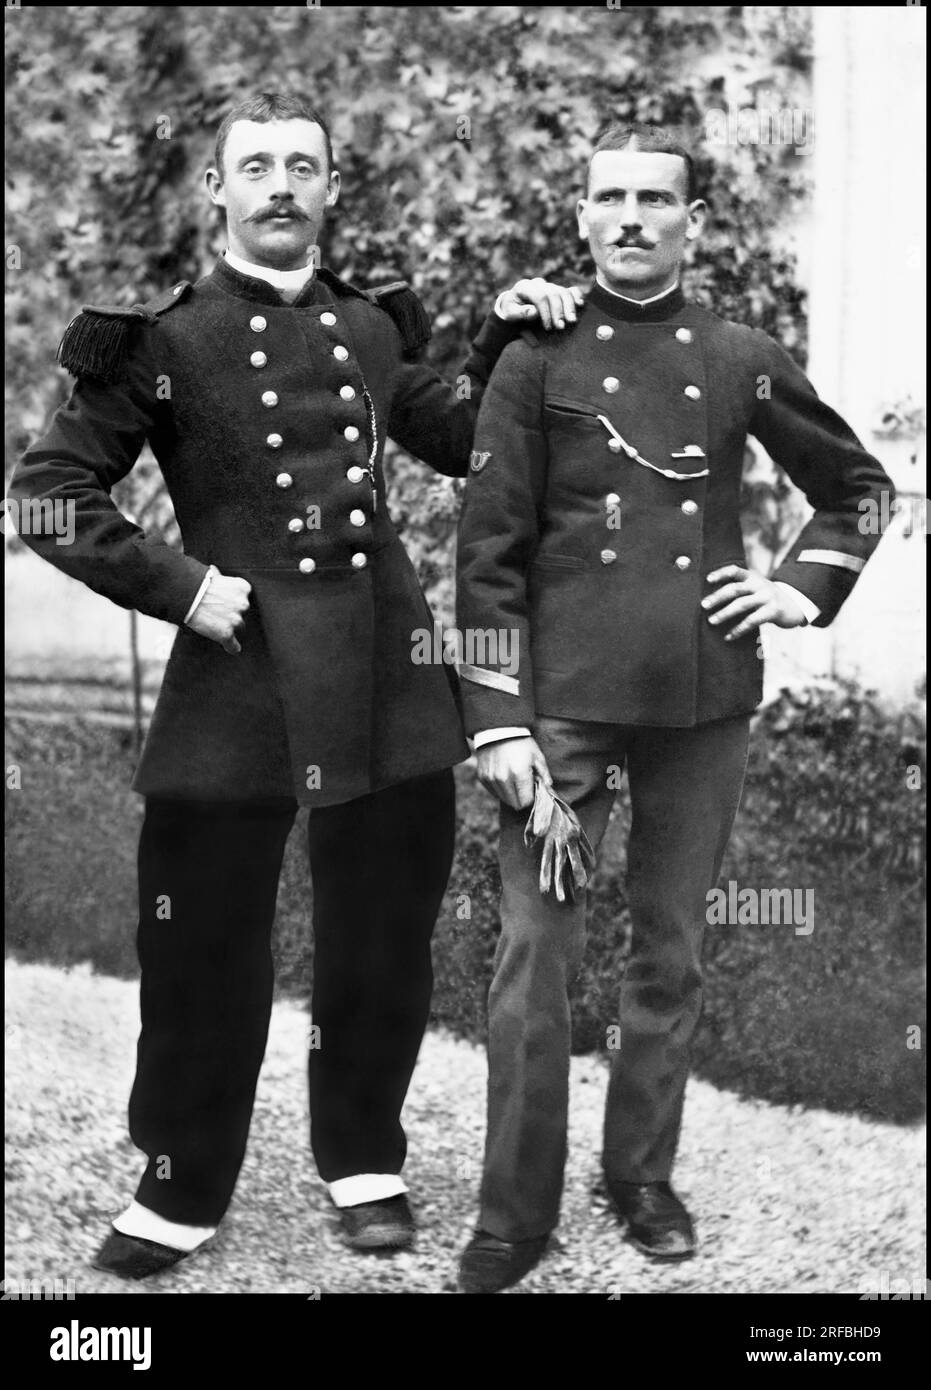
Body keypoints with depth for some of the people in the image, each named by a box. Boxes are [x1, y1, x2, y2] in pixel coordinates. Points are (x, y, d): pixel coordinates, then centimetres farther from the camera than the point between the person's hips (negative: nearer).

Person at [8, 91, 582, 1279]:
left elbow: (460, 443, 24)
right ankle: (181, 1193, 22)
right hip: (239, 671, -3)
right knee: (205, 945, 5)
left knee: (383, 936, 11)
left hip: (385, 673, 3)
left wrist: (502, 340, 9)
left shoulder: (372, 329, 11)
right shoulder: (163, 338, -2)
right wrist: (175, 584, -9)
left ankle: (363, 1161, 31)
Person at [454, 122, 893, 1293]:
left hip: (703, 699, 2)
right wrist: (497, 722, -8)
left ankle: (644, 1178, 26)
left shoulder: (742, 362, 7)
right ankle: (515, 1212, 9)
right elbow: (488, 551, -2)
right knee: (534, 950, -2)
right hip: (565, 698, -2)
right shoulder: (537, 360, 1)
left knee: (671, 951, 11)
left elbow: (857, 485, 21)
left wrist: (804, 590, 5)